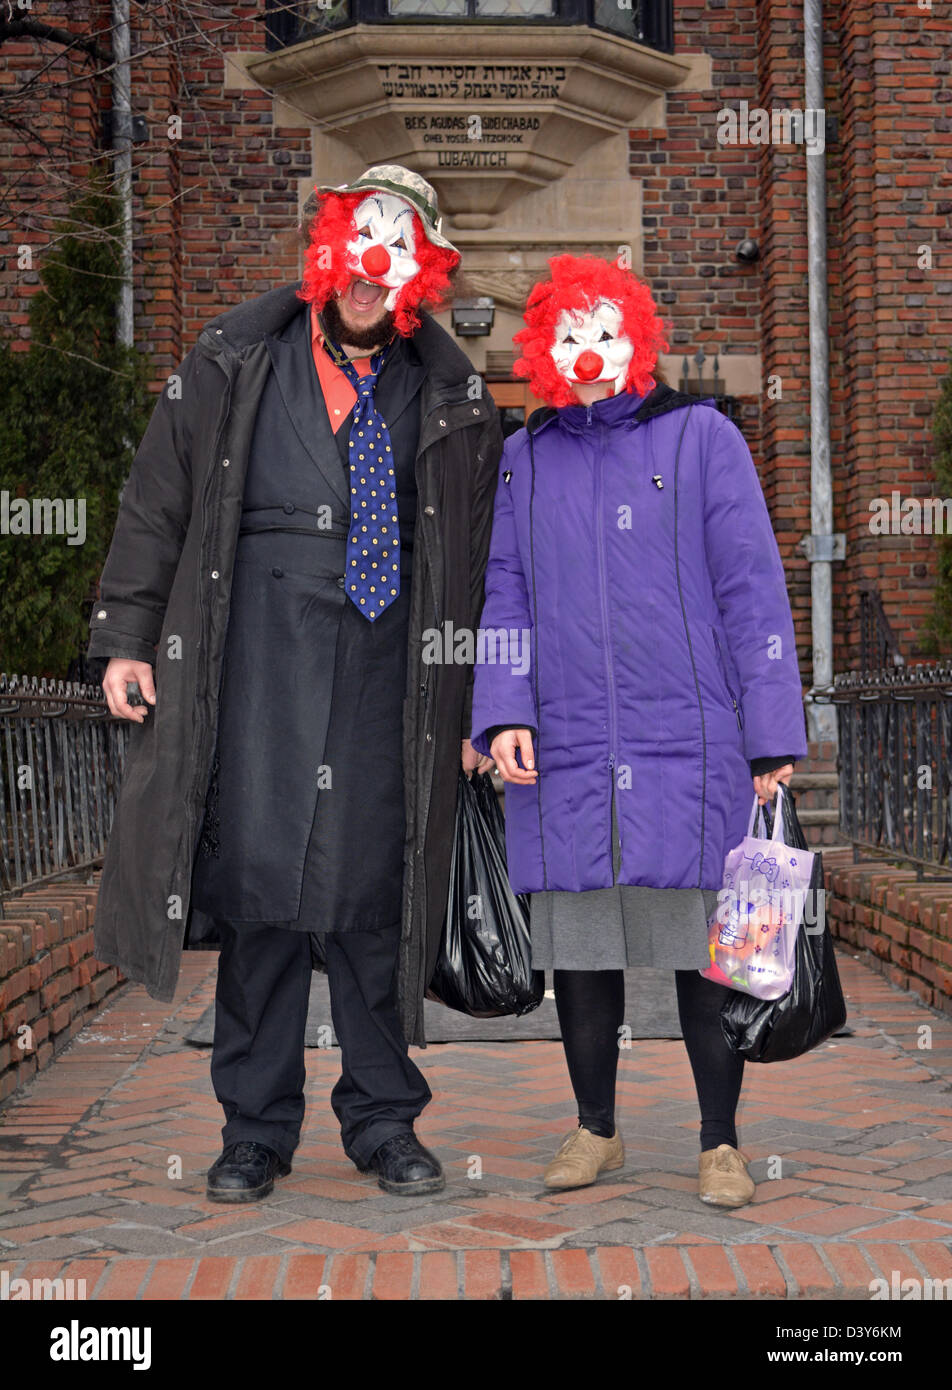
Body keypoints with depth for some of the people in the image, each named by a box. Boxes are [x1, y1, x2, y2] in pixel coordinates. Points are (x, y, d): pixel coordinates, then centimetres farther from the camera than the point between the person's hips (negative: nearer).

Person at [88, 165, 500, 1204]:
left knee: (371, 878, 0)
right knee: (259, 865, -3)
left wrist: (479, 706, 9)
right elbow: (157, 500, 10)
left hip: (388, 644, 1)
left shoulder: (447, 394, 10)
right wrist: (126, 635, 4)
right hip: (258, 629, 0)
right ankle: (257, 1127, 10)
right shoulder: (235, 362, 9)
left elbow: (480, 557, 12)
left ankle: (382, 1118, 15)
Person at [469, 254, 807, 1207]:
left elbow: (751, 591, 2)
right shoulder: (525, 460, 13)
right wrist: (503, 712, -2)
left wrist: (771, 735, -3)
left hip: (687, 747, -3)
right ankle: (595, 1130, 25)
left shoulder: (702, 438, 4)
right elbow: (505, 596, 14)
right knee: (578, 947, 8)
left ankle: (720, 1143, 14)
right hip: (564, 752, 3)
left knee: (704, 946, 0)